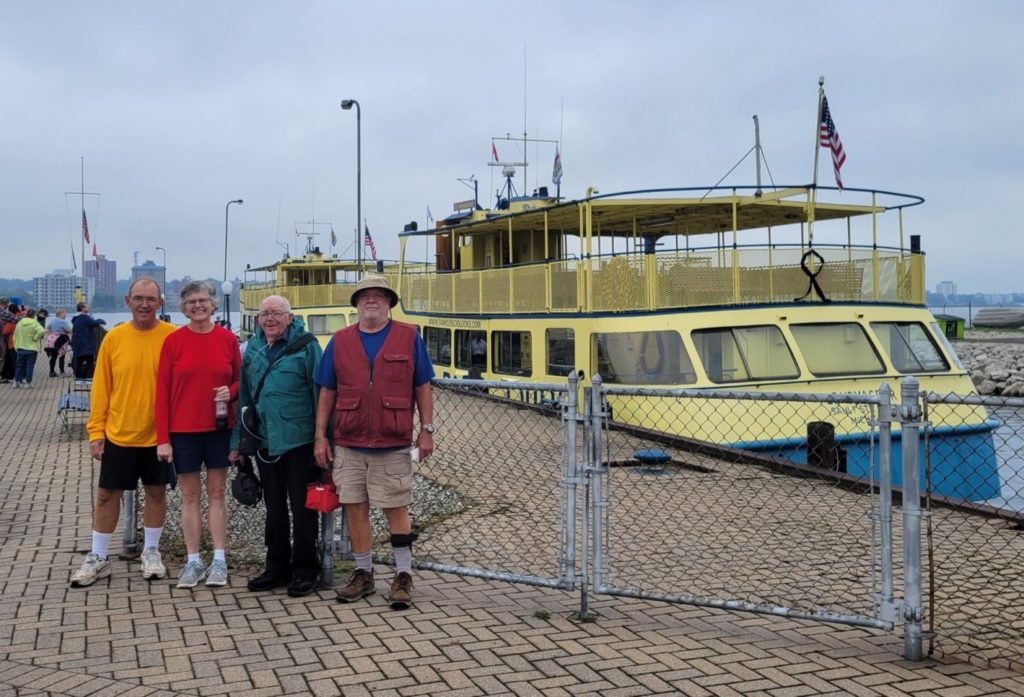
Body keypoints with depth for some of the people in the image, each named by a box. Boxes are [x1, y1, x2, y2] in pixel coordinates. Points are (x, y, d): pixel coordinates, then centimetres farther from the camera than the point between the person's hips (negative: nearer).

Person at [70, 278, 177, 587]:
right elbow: (101, 387, 0)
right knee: (107, 494, 9)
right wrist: (96, 430, -2)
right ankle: (97, 558, 23)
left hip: (159, 434, -1)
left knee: (156, 492, 12)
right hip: (118, 434, 1)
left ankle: (151, 552, 29)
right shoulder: (114, 338, -3)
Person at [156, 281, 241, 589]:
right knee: (189, 495, 7)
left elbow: (239, 380, 10)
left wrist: (231, 392, -14)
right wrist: (163, 438, -7)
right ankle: (193, 561, 16)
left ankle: (219, 560, 14)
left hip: (219, 427, 1)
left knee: (216, 493, 8)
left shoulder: (228, 339, 0)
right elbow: (162, 391, -3)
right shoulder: (173, 341, -3)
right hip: (183, 430, -1)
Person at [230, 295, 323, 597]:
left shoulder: (306, 346, -7)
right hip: (265, 443, 6)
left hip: (299, 442, -6)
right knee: (274, 508, 15)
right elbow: (244, 397, 15)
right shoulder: (253, 349, 11)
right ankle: (277, 567, 27)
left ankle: (304, 570, 14)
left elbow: (320, 395, -9)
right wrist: (238, 441, 13)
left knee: (302, 508, 3)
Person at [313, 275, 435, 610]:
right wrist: (320, 436, 4)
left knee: (396, 509, 3)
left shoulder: (409, 337, 1)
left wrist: (426, 430, -2)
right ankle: (363, 573, 23)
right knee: (355, 508, 8)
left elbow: (422, 388, 2)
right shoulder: (340, 341, 7)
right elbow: (327, 392, 8)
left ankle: (403, 576, 15)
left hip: (393, 444, -2)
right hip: (349, 445, 3)